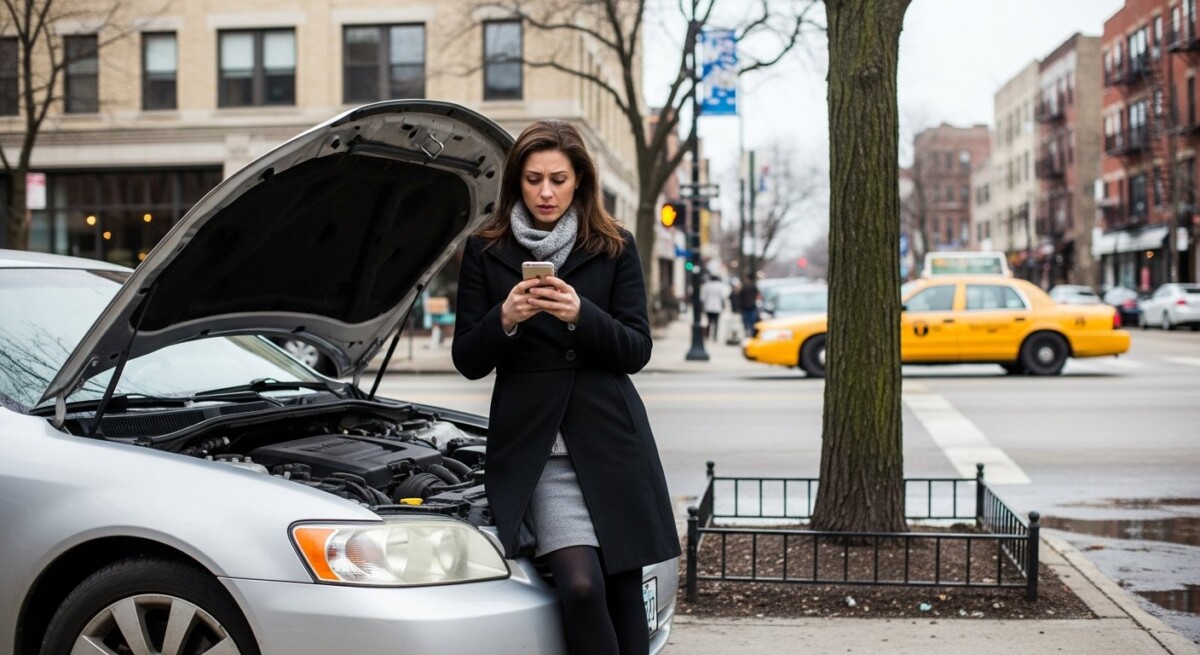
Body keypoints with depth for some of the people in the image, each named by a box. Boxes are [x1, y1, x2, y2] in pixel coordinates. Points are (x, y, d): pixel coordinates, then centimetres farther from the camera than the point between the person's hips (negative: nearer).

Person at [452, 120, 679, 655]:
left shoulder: (614, 249, 8)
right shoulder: (485, 252, 7)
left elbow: (637, 350, 2)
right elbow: (467, 361, 4)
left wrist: (581, 315, -16)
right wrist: (505, 320, -16)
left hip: (610, 436, 1)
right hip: (534, 443, -1)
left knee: (623, 590, 2)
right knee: (580, 584, -16)